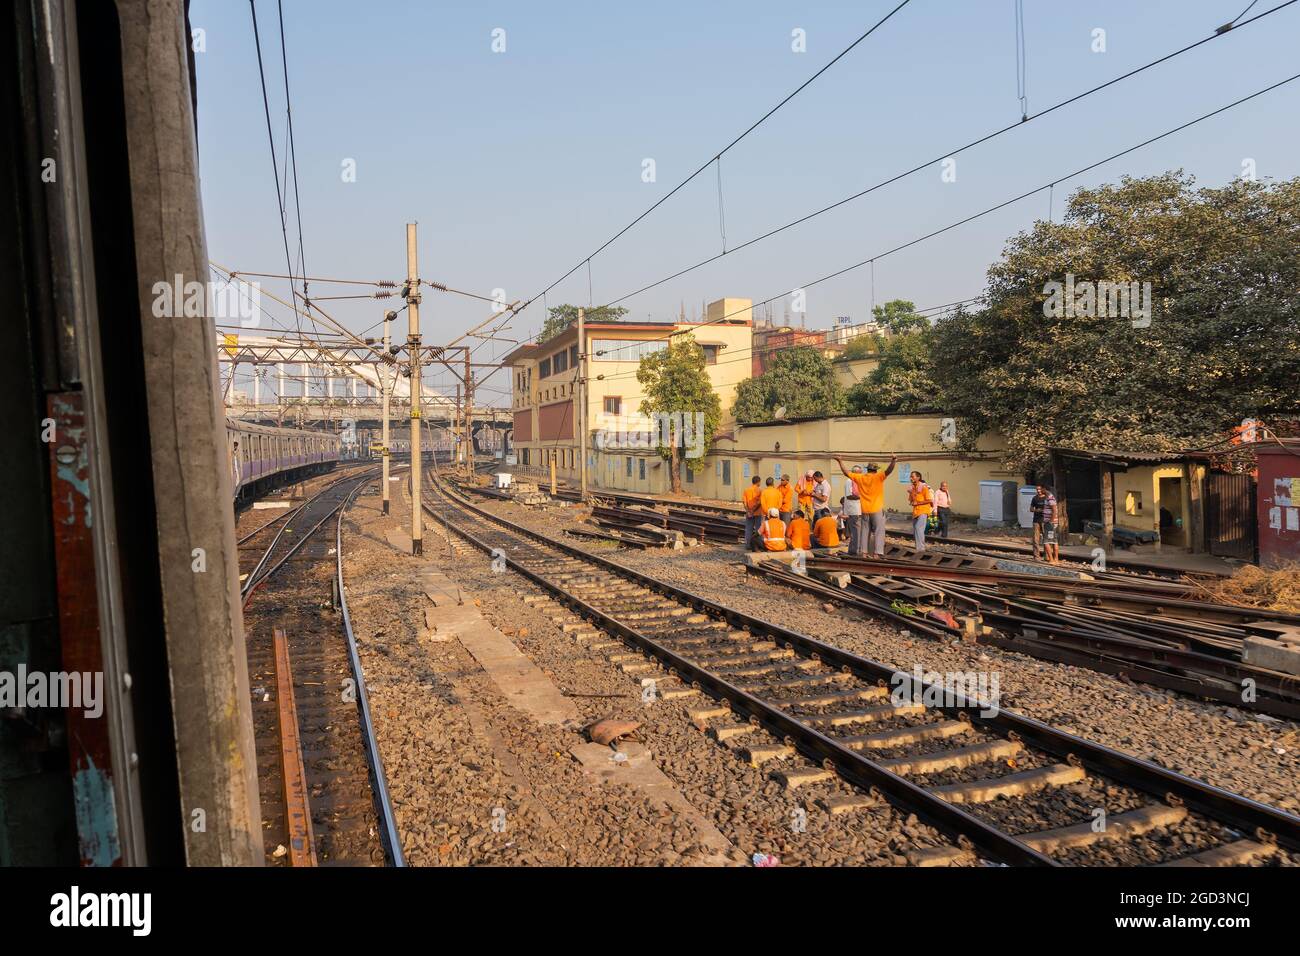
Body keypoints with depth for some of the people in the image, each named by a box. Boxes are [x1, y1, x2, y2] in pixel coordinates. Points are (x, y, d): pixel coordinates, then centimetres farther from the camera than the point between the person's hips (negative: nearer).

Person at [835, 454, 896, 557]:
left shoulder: (860, 478, 2)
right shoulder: (878, 477, -9)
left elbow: (846, 472, 10)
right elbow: (888, 471, -23)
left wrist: (840, 462, 20)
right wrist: (893, 461, -33)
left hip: (865, 510, 4)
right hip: (877, 510, -4)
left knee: (865, 531, 12)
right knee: (879, 532, -2)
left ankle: (864, 552, 12)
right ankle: (877, 553, -10)